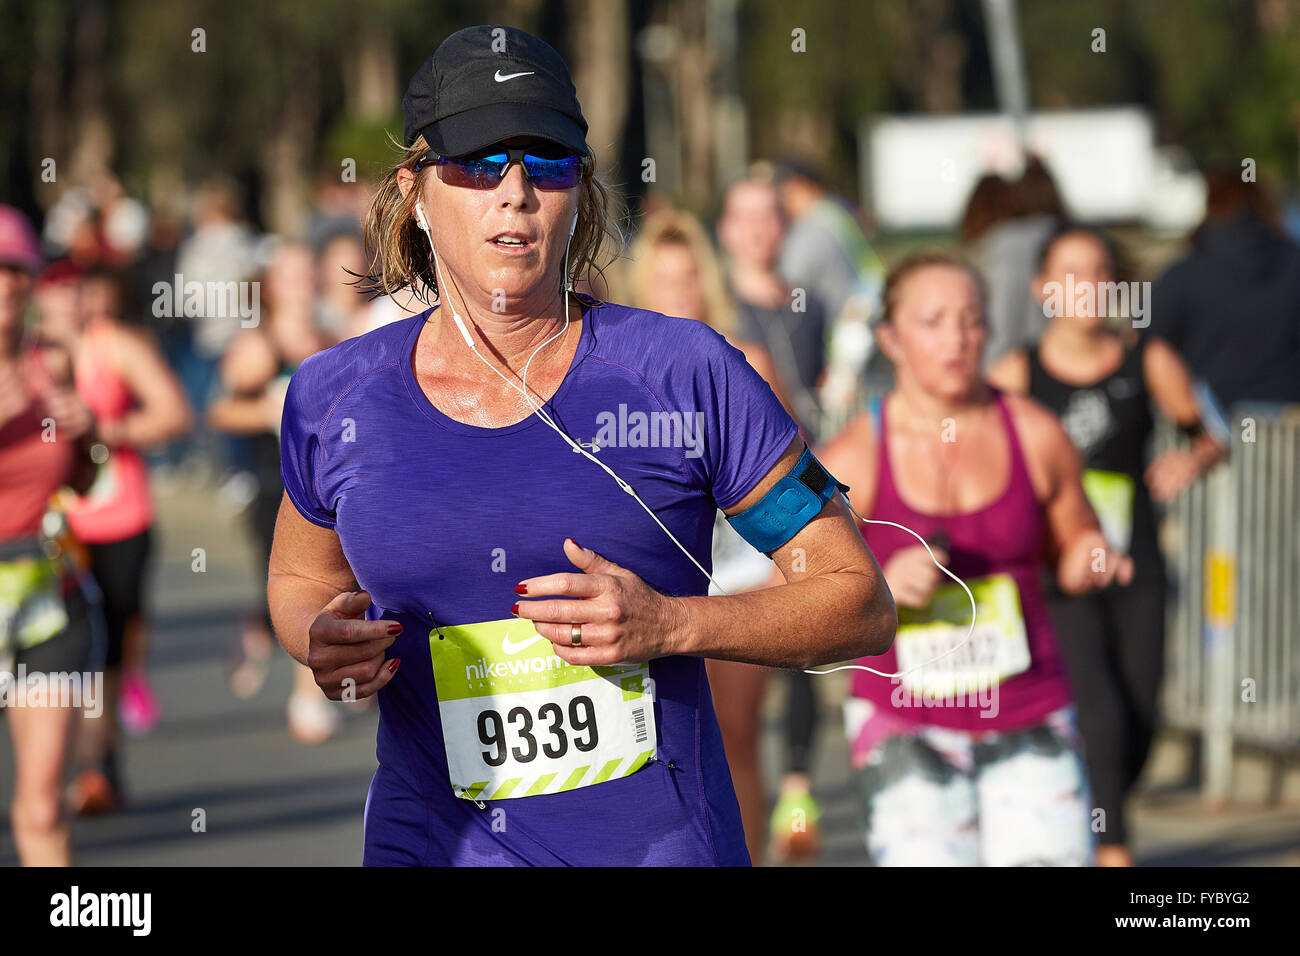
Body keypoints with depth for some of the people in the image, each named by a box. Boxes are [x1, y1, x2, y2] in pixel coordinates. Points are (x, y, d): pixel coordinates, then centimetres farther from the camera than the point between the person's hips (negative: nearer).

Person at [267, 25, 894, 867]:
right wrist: (324, 646, -4)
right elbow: (300, 578, 19)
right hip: (431, 845, 1)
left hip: (666, 844, -1)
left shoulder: (685, 374, -7)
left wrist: (671, 625, -18)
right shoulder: (333, 401, -1)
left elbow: (863, 606, -3)